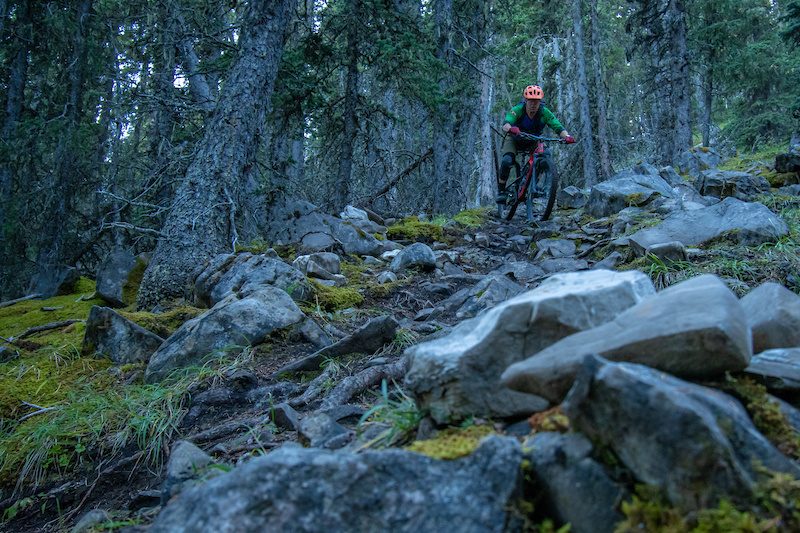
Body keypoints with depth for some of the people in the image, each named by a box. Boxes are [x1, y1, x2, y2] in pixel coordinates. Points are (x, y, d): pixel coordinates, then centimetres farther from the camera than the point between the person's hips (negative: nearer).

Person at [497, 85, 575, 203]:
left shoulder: (544, 112, -23)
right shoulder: (517, 110, -28)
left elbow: (558, 127, -29)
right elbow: (505, 124, -43)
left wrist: (567, 136, -51)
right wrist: (510, 129, -68)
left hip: (532, 142, 3)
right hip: (514, 140, -2)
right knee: (507, 161, -27)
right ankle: (501, 190, -9)